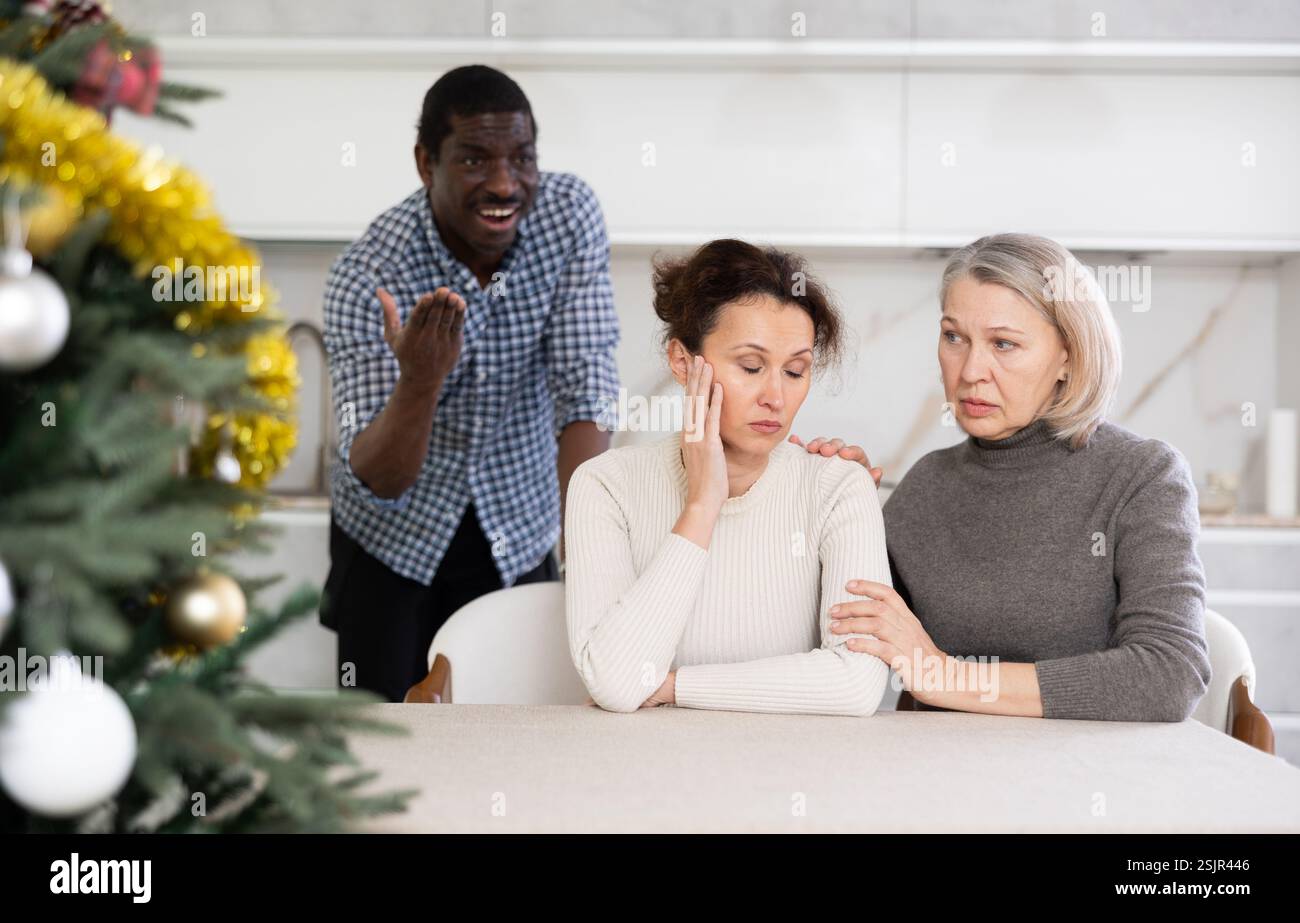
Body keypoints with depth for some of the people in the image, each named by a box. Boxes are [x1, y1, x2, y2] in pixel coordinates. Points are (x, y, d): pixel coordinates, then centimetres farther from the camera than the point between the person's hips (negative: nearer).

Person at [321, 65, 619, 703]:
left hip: (518, 537, 2)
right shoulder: (365, 279, -25)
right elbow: (377, 481, -26)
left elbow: (585, 396, -20)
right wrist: (420, 381, -47)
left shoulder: (570, 215, -17)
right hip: (392, 537, -2)